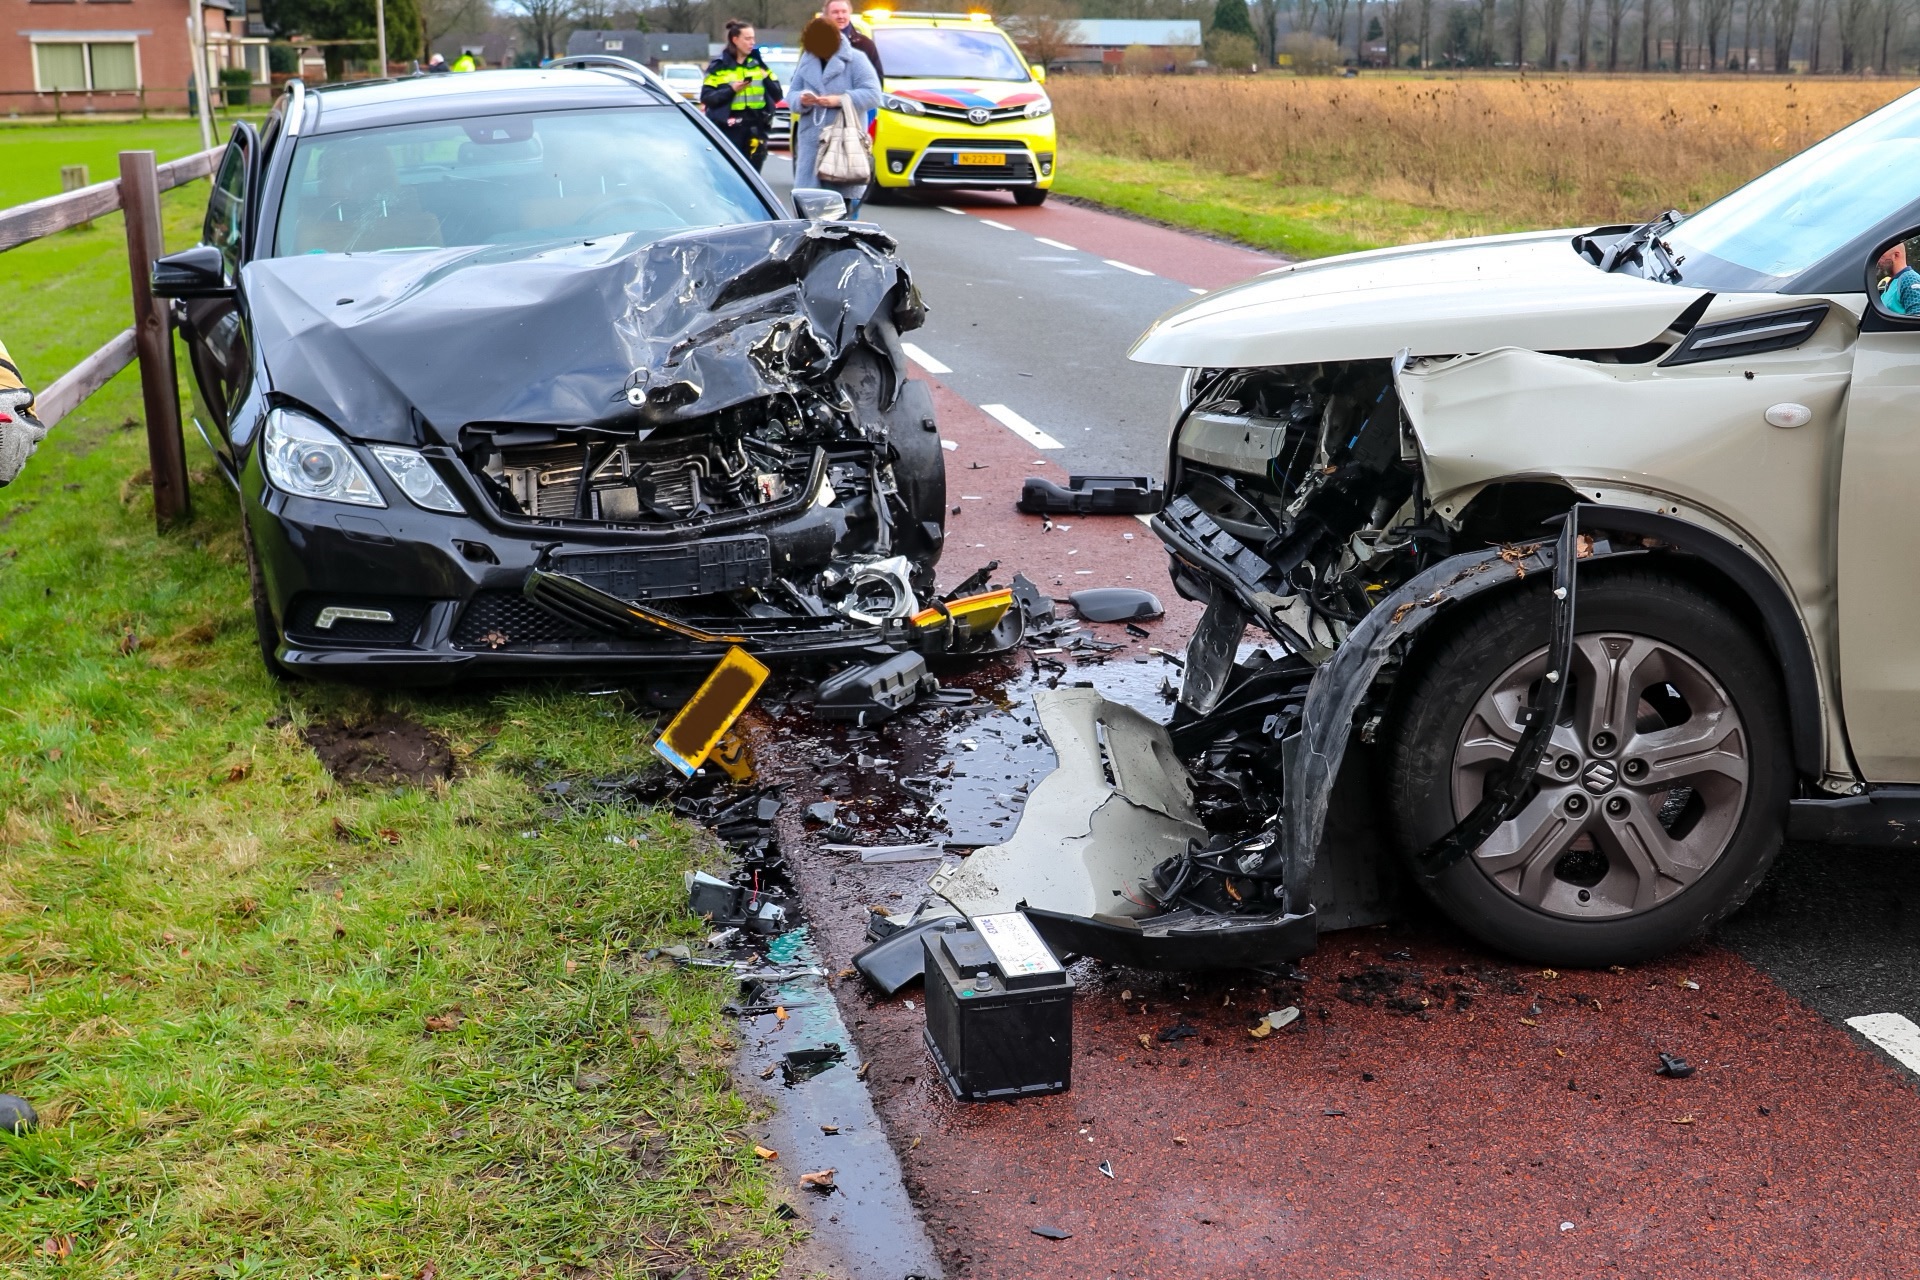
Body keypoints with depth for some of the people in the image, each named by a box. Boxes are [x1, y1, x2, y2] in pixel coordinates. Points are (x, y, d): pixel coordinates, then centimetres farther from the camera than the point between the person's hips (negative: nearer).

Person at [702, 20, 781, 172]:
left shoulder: (758, 64, 13)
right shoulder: (719, 66, 1)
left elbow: (777, 95, 11)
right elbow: (706, 97, -5)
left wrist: (767, 79, -7)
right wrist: (731, 90, -16)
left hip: (755, 128, 4)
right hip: (728, 129, -4)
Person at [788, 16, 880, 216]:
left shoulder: (854, 59, -1)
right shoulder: (806, 61, 14)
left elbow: (873, 94, -9)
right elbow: (791, 94, 15)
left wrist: (839, 100, -20)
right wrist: (800, 100, -10)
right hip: (811, 142, 4)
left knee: (844, 199, -7)